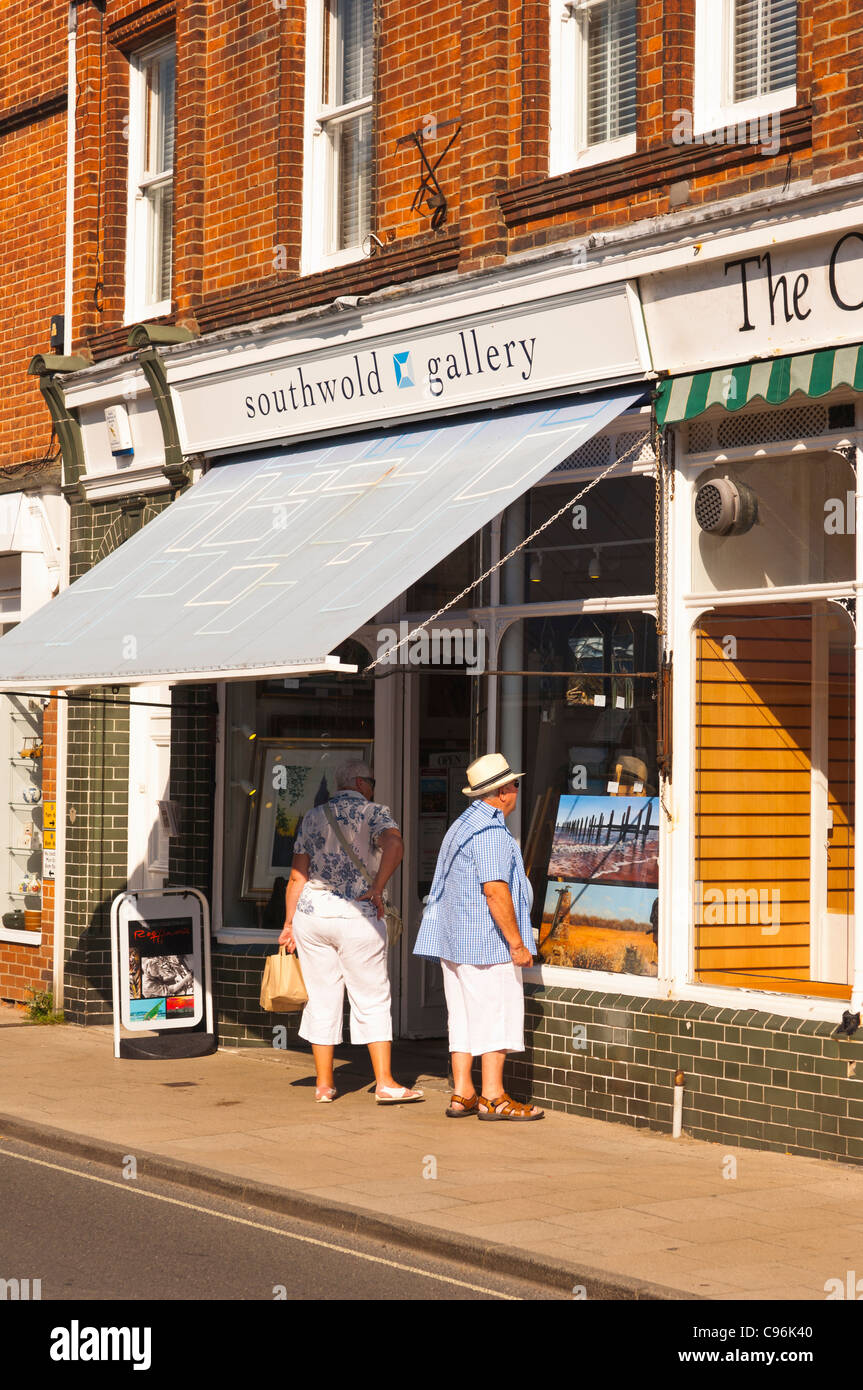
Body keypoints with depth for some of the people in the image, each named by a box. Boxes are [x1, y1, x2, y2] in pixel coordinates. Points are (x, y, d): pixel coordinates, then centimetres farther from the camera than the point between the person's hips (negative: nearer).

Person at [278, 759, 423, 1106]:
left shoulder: (313, 817, 11)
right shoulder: (375, 813, 0)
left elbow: (297, 875, 9)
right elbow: (394, 845, -23)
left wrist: (289, 922, 14)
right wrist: (377, 888, -18)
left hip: (311, 912, 4)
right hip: (358, 918, -4)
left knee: (322, 999, 10)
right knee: (373, 1001, 3)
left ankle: (323, 1084, 13)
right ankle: (385, 1083, 0)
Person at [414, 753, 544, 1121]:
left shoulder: (461, 825, 17)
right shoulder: (491, 831, -15)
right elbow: (495, 890, -22)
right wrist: (517, 942, -18)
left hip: (455, 939, 10)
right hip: (487, 940, -10)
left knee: (464, 1018, 10)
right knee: (496, 1016, -4)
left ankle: (462, 1094, 11)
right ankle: (493, 1098, -3)